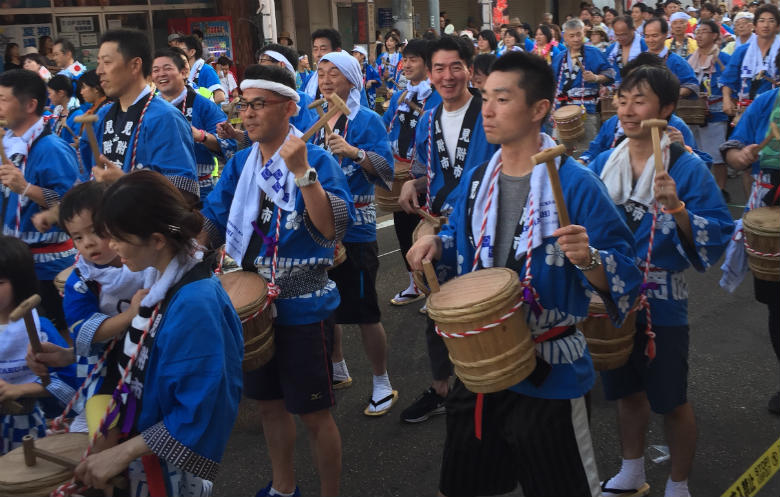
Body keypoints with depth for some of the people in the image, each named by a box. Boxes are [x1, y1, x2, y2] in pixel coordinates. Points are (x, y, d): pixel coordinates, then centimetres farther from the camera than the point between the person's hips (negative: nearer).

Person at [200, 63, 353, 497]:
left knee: (313, 411, 4)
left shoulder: (317, 160, -13)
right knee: (271, 403, 20)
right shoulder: (240, 164, 5)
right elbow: (214, 222, 7)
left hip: (304, 309, -6)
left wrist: (301, 172, -35)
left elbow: (332, 228, -27)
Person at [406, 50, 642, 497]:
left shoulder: (575, 184, -16)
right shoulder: (477, 179, 3)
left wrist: (588, 259, -35)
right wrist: (438, 244, 0)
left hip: (551, 373, -6)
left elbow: (624, 277, -15)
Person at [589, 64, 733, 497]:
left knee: (672, 403, 9)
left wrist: (677, 208, -32)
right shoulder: (603, 164, 2)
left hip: (662, 307, -4)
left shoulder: (687, 168, -13)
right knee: (627, 392, 20)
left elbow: (716, 239, -18)